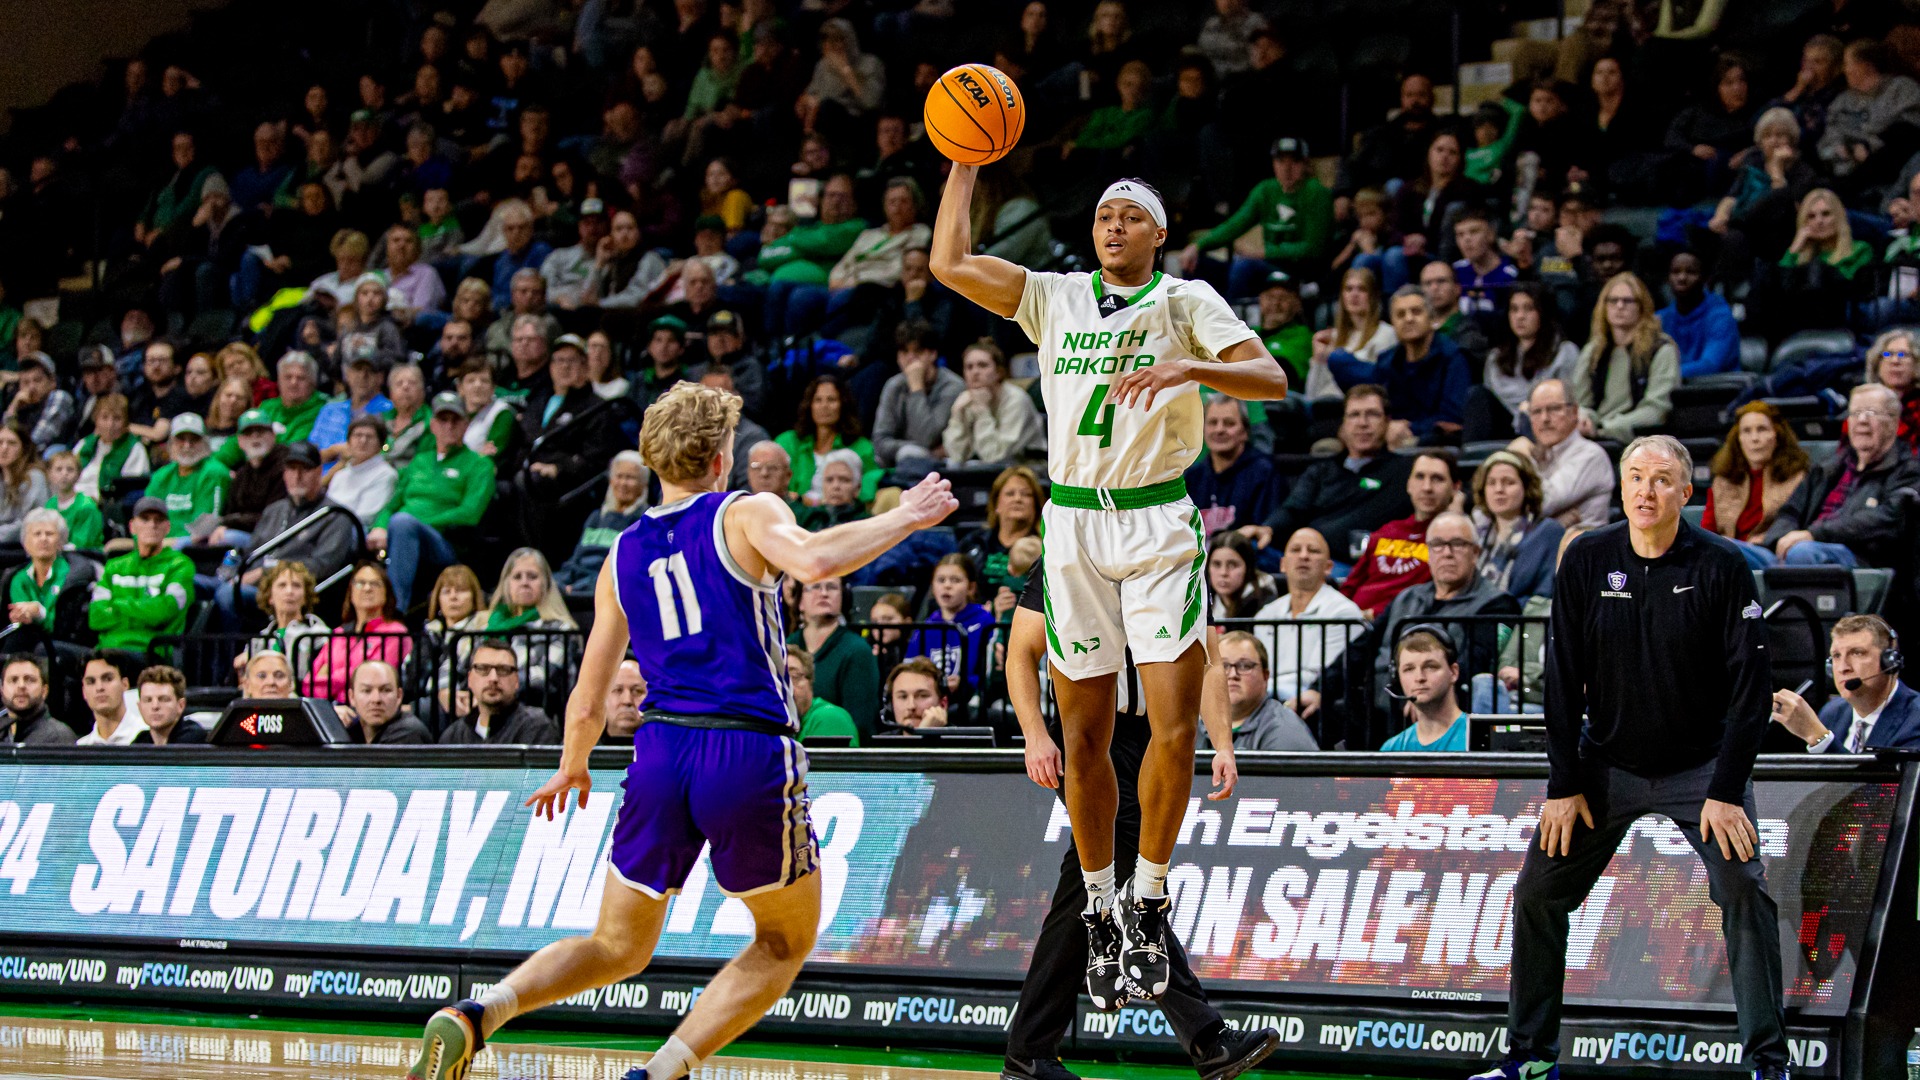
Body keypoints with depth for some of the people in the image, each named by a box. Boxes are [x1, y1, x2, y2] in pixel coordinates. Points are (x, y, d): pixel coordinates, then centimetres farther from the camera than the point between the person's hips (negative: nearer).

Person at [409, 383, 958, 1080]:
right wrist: (903, 520, -7)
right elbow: (813, 561, -21)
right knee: (786, 942, 17)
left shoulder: (624, 556, 16)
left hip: (661, 755, 4)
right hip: (753, 758, -4)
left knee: (619, 948, 18)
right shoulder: (746, 514, 2)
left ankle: (476, 1015, -7)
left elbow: (586, 707, 17)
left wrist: (570, 767, 36)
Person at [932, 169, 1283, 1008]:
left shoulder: (1188, 303, 3)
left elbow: (1272, 380, -10)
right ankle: (1100, 909, 17)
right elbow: (950, 262, 4)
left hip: (1160, 528, -2)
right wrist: (967, 161, 6)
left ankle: (1146, 899, 5)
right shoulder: (1054, 299, 11)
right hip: (1074, 526, 2)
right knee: (1085, 738, 4)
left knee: (1175, 727, -11)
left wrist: (1189, 367, -26)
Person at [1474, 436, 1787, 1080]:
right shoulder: (1586, 562, -5)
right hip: (1607, 764, 3)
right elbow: (1563, 679, -1)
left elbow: (1750, 684, -12)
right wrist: (1564, 785, -5)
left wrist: (1726, 790, -17)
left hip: (1701, 762, -3)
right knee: (1536, 894, -2)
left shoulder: (1722, 567, -12)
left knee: (1744, 890, -19)